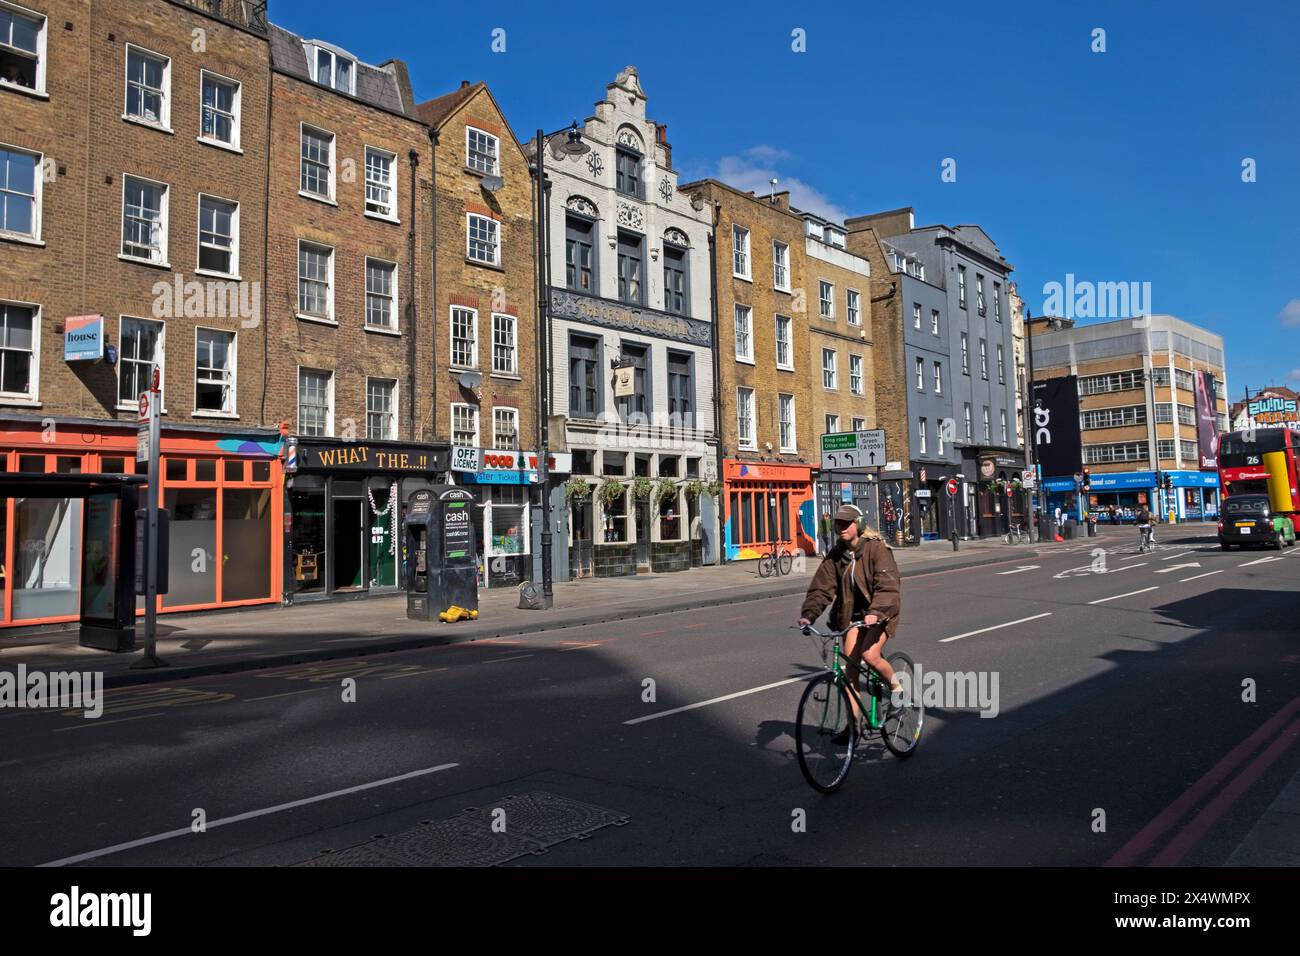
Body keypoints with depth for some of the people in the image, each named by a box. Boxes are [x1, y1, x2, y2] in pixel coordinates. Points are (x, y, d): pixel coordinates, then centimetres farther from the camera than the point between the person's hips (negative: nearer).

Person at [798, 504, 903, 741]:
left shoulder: (877, 549, -16)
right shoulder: (836, 554, 0)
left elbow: (887, 585, -26)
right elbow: (822, 586, -6)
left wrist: (875, 612, -42)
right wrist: (808, 613, -22)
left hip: (882, 612, -5)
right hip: (854, 614, 5)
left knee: (870, 655, -25)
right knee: (850, 665, -3)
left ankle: (896, 687, 6)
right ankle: (854, 722, 6)